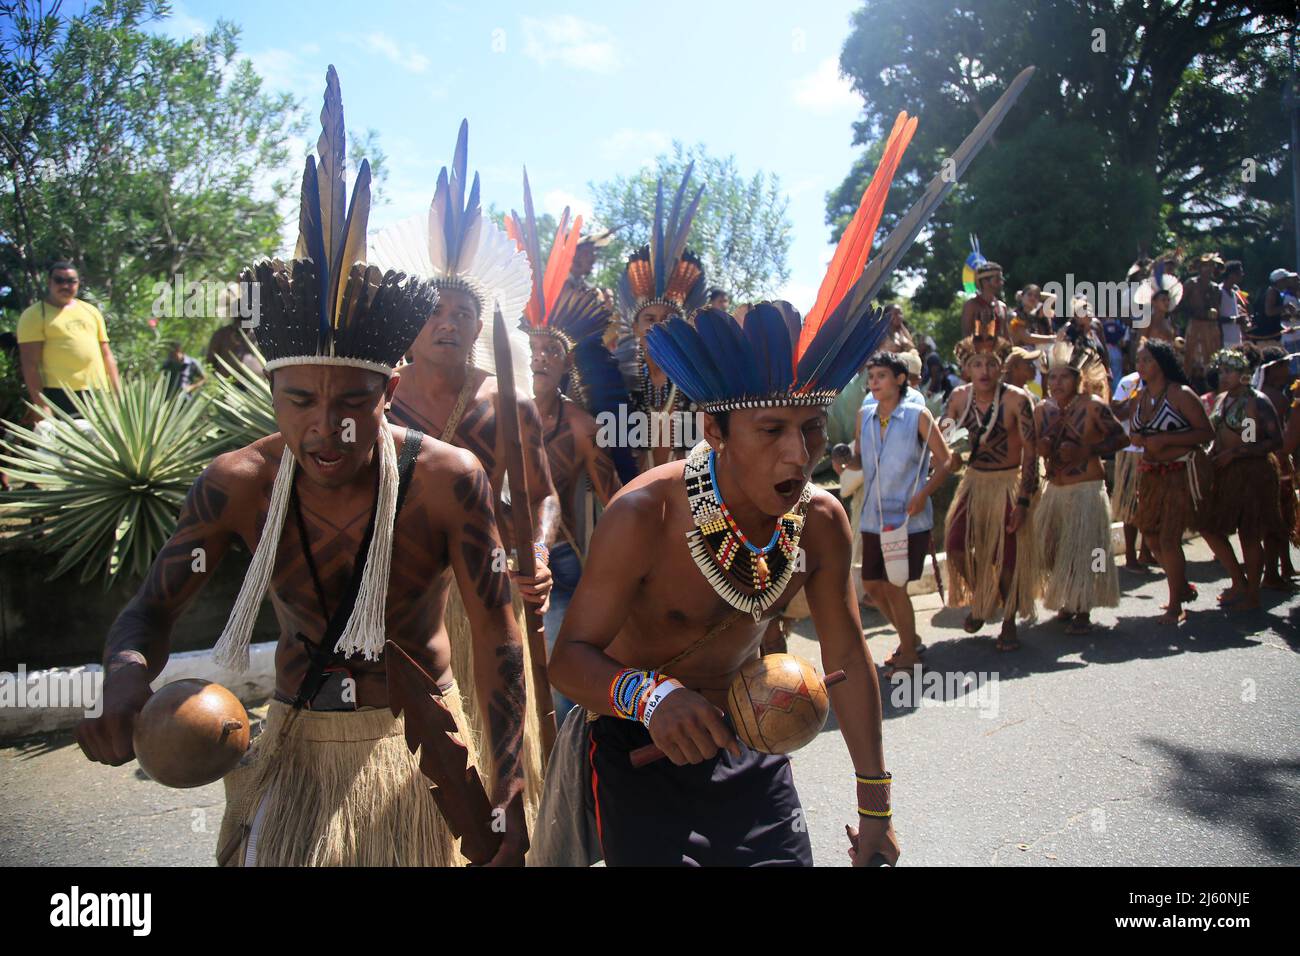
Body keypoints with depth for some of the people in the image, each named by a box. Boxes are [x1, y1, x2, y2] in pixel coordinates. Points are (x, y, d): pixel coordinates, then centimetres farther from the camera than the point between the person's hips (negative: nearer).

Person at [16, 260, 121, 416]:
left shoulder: (91, 311, 17)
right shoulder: (35, 315, 1)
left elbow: (106, 355, 18)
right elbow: (30, 364, -5)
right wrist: (41, 405, -14)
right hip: (60, 395, -5)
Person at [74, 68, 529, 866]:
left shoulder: (448, 480, -23)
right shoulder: (238, 485, -16)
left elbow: (499, 642, -20)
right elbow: (156, 606, -6)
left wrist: (508, 814, -22)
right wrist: (126, 679, -31)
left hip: (417, 742, -1)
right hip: (296, 741, 2)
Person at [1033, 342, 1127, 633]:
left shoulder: (1093, 406, -11)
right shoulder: (1042, 409, 4)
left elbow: (1120, 437, -9)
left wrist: (1087, 450, -19)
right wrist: (1042, 448, -9)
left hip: (1087, 489, -5)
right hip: (1054, 490, 6)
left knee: (1082, 550, -4)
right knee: (1054, 550, 9)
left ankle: (1083, 612, 7)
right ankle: (1067, 603, 26)